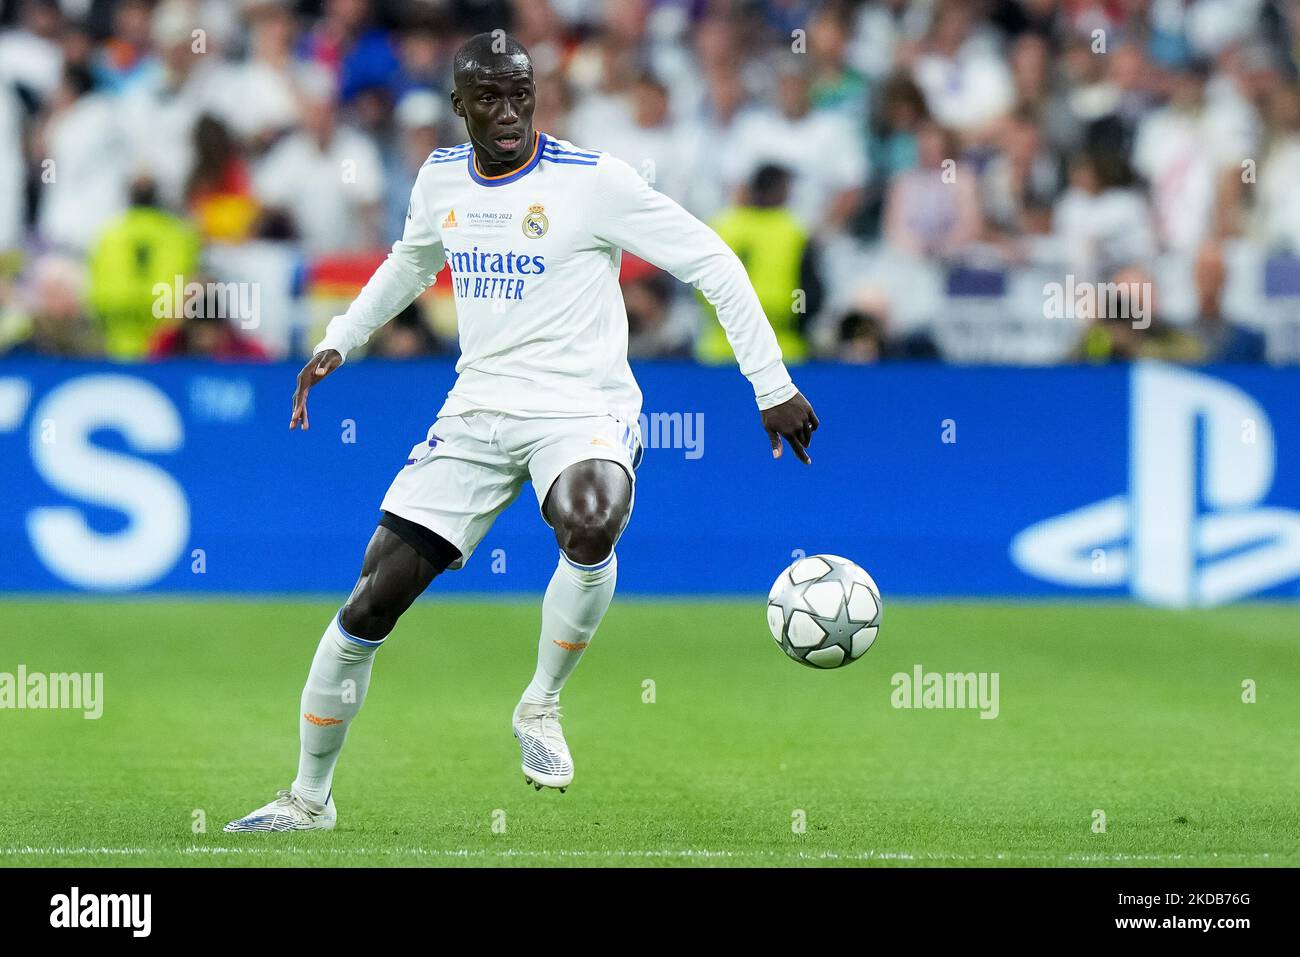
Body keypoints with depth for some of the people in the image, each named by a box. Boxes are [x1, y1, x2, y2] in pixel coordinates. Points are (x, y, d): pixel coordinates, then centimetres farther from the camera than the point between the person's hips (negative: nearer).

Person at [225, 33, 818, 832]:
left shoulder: (593, 181, -11)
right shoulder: (442, 179, 7)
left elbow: (712, 263, -8)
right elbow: (412, 262, 30)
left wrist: (771, 384, -10)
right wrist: (338, 342, 25)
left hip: (582, 408, -5)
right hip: (475, 411, 5)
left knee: (590, 526, -39)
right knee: (374, 599, -2)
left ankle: (542, 706, -13)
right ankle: (309, 799, 15)